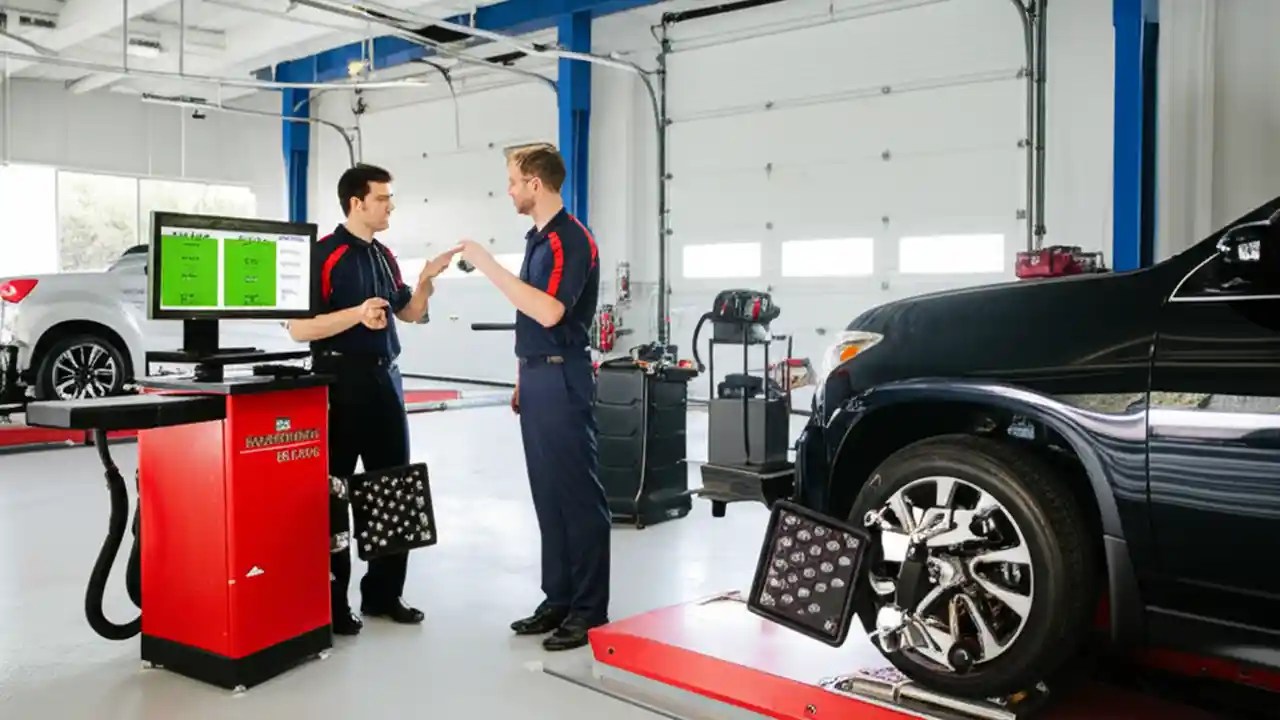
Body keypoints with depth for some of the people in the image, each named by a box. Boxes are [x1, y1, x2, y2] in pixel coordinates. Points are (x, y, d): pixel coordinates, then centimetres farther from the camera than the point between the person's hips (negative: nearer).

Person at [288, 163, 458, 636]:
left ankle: (383, 592, 22)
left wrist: (427, 278, 4)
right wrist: (357, 313, -25)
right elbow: (299, 328, -16)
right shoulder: (323, 255, -11)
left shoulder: (384, 256, 13)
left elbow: (410, 313, 20)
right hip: (341, 381, -8)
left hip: (385, 378, 8)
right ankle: (331, 601, 11)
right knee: (333, 491, 1)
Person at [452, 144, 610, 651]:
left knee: (578, 495, -3)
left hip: (563, 381, -10)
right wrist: (524, 379, 20)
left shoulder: (572, 239, -14)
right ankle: (559, 599, 22)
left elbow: (549, 312, -26)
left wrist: (489, 266, -21)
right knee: (548, 495, 13)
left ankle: (590, 610, 5)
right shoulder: (537, 238, 16)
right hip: (537, 380, 10)